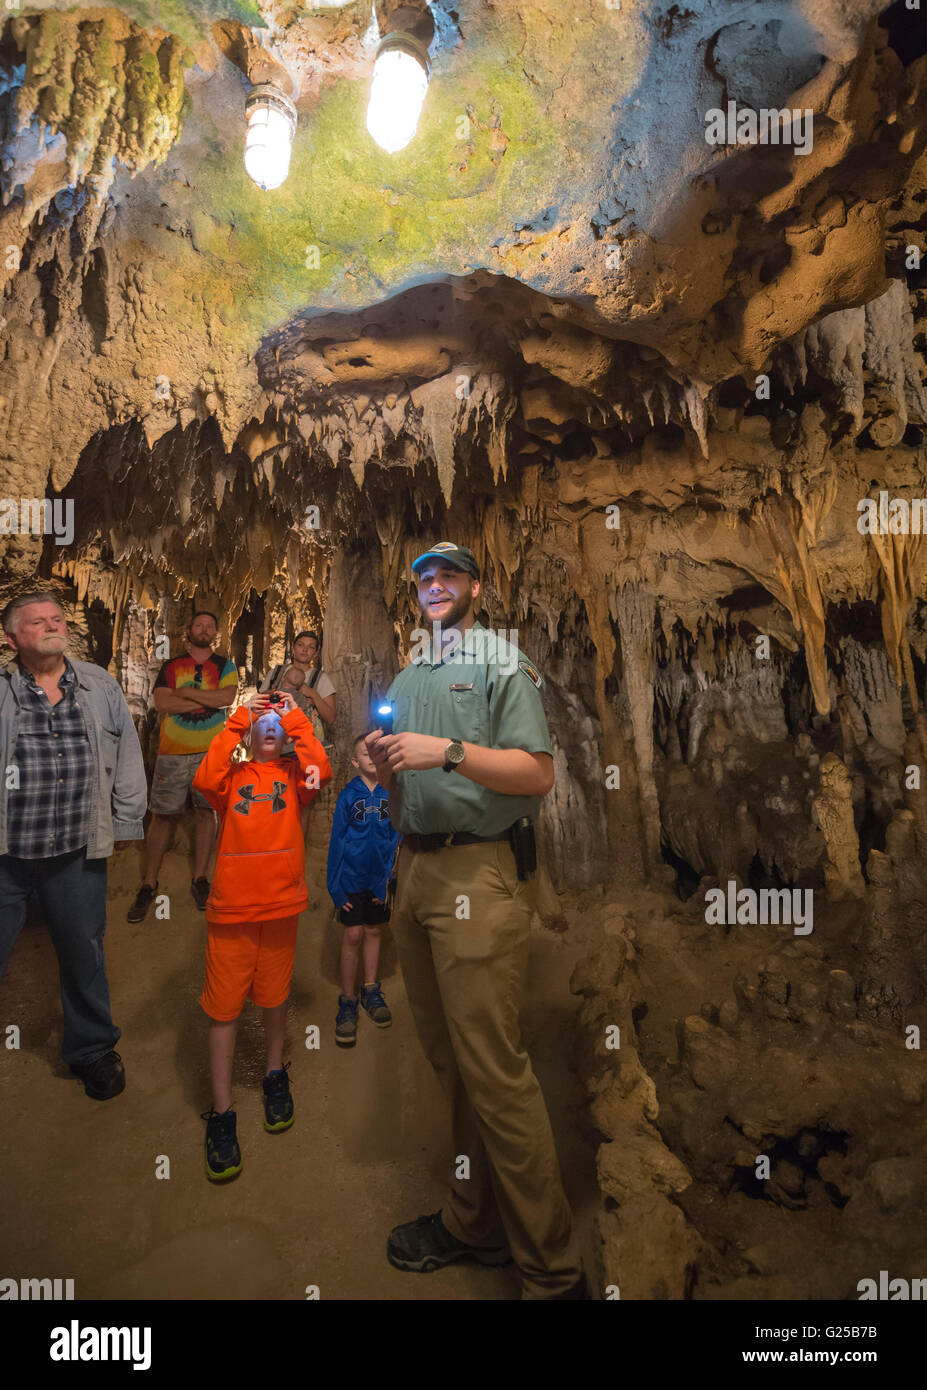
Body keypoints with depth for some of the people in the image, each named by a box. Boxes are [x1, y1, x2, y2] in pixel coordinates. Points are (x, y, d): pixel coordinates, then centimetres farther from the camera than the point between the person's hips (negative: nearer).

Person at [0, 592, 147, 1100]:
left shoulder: (101, 687, 5)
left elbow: (128, 759, 8)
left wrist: (126, 822, 7)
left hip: (77, 853, 2)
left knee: (83, 954, 15)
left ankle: (92, 1049, 36)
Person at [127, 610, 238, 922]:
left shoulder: (225, 666, 10)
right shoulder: (171, 667, 10)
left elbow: (227, 697, -9)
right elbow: (161, 703, -6)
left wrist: (187, 692, -8)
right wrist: (208, 699, -9)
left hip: (210, 751, 0)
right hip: (172, 751, 0)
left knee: (206, 811, 3)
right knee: (162, 814, 1)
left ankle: (199, 879, 14)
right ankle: (149, 884, 10)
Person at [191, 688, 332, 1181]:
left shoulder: (292, 774, 7)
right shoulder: (232, 776, 5)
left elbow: (321, 772, -15)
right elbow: (205, 780, -17)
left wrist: (295, 718, -9)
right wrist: (237, 719, -15)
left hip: (280, 903, 1)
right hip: (231, 905, -1)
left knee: (274, 994, 16)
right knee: (223, 1005, 3)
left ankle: (275, 1075, 39)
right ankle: (221, 1113, 15)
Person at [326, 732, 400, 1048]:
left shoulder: (390, 795, -2)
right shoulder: (348, 796, -7)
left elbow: (396, 837, 0)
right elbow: (336, 842, -5)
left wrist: (389, 877, -8)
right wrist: (335, 886, -9)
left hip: (380, 877, 2)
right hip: (352, 876, -2)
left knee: (373, 932, 14)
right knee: (353, 935, -1)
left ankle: (370, 991, 29)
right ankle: (347, 1001, 12)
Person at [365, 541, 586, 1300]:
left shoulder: (502, 663, -1)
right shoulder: (407, 679, 20)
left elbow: (539, 773, -11)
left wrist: (449, 751, -18)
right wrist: (387, 765, 2)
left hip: (478, 874, -7)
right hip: (415, 867, 7)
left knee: (493, 1068, -6)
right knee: (450, 1057, 12)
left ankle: (551, 1267, 8)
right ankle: (474, 1222, 27)